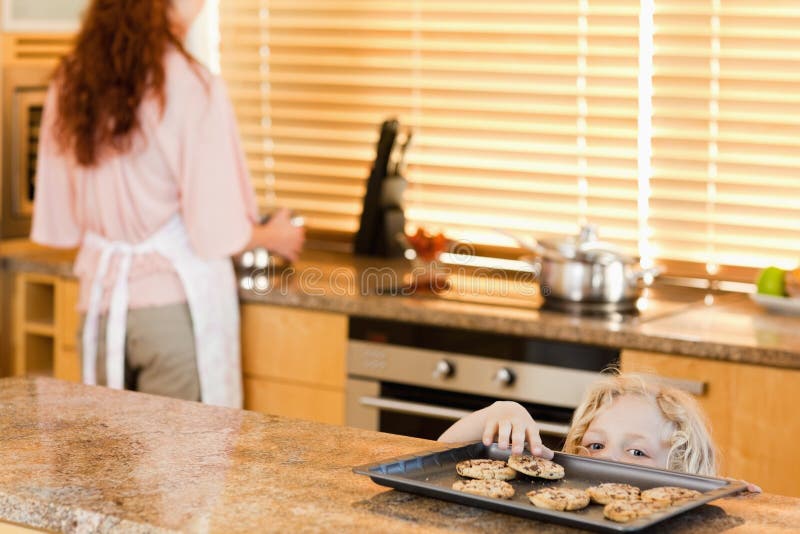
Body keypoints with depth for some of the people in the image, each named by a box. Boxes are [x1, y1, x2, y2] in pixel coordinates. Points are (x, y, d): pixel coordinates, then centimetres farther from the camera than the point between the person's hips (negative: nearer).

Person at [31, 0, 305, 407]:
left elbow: (58, 226, 9)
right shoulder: (194, 88, -14)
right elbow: (218, 232, -13)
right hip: (175, 303, -5)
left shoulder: (70, 82, 3)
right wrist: (273, 236, 8)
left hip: (101, 301, 5)